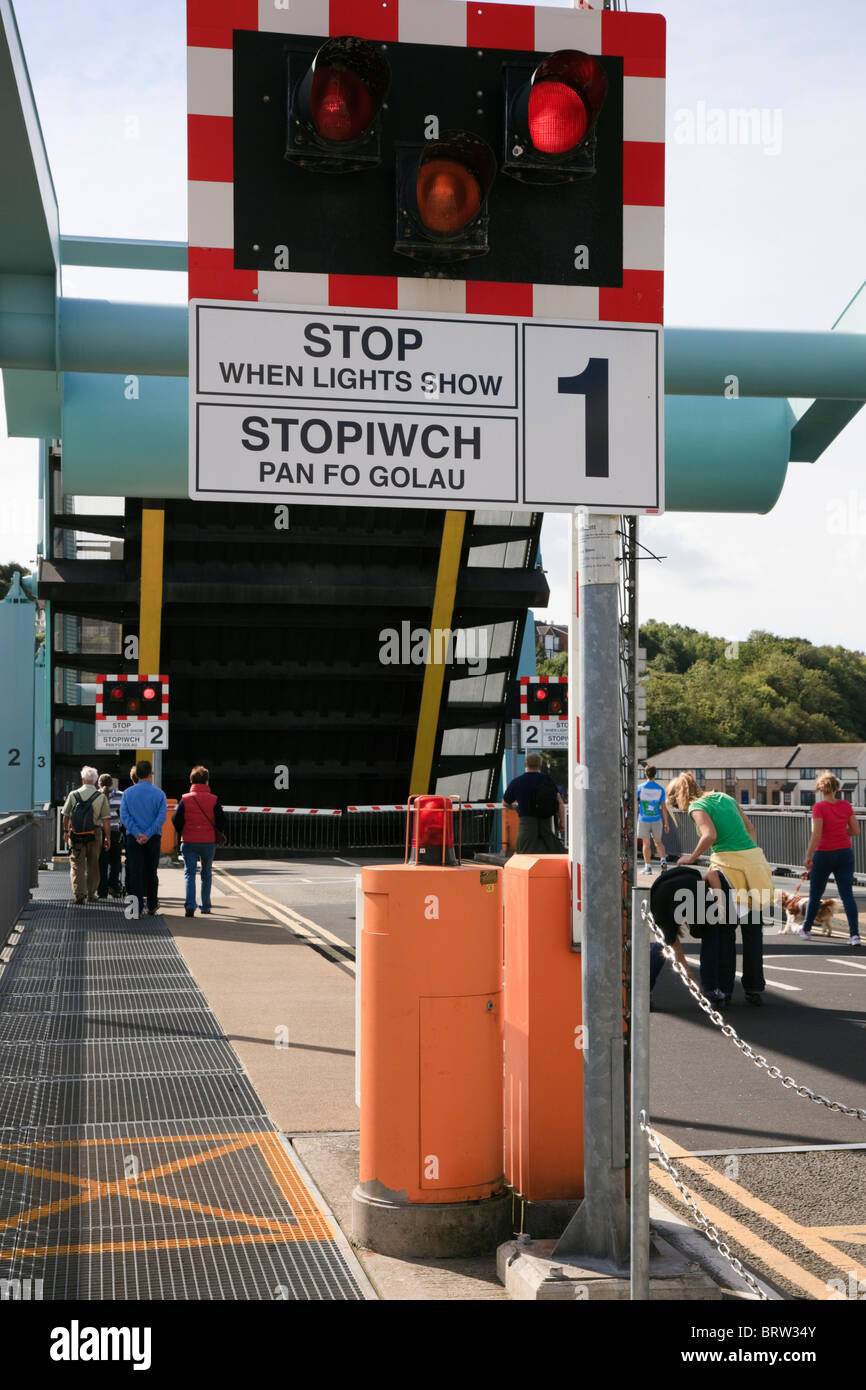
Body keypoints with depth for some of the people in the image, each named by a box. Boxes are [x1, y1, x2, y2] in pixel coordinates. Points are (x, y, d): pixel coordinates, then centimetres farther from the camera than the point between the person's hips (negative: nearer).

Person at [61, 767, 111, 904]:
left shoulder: (73, 795, -3)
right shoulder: (101, 797, -4)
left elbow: (66, 815, 5)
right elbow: (106, 819, -6)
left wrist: (65, 831, 19)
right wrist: (108, 837, 1)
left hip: (76, 834, 0)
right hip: (94, 834, 0)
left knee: (77, 863, 2)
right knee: (93, 864, 12)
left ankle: (79, 892, -13)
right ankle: (91, 894, 19)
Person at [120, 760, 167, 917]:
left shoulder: (128, 793, 1)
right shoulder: (159, 794, -2)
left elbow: (124, 815, -7)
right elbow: (161, 817, -11)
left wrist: (137, 833, -12)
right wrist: (148, 834, -13)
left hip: (133, 839, 0)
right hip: (153, 839, 0)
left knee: (135, 873, 1)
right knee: (151, 873, 12)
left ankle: (137, 908, -4)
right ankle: (152, 906, 19)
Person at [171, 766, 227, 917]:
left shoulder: (185, 799, -4)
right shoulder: (213, 800, -5)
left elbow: (176, 821, -5)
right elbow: (221, 821, -5)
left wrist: (181, 834, 12)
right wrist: (217, 835, 14)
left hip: (189, 842, 0)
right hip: (208, 842, 1)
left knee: (190, 874, 0)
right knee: (206, 874, 15)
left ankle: (190, 906, -17)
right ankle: (205, 907, 21)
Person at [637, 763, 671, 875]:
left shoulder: (640, 788, -6)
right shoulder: (660, 789, -3)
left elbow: (635, 804, 0)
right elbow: (663, 807, -3)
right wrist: (666, 823, 2)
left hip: (643, 819, -1)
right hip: (656, 819, 1)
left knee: (646, 843, 3)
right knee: (658, 841, 16)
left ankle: (648, 867, 4)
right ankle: (663, 860, -1)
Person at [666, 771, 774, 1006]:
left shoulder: (697, 807, -1)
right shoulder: (724, 797, 18)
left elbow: (710, 835, -18)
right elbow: (750, 828, 19)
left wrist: (692, 857, -5)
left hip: (729, 863, -6)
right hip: (754, 858, 6)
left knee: (724, 932, 5)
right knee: (753, 930, 12)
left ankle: (724, 989, 8)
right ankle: (755, 988, 16)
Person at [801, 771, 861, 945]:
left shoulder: (819, 807, -13)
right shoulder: (846, 805, 0)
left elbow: (816, 834, -18)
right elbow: (856, 831, 3)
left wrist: (808, 856, -12)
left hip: (824, 854, -3)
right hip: (845, 853, 3)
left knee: (815, 895, 14)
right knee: (847, 895, -1)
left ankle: (806, 929, 29)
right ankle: (855, 934, -13)